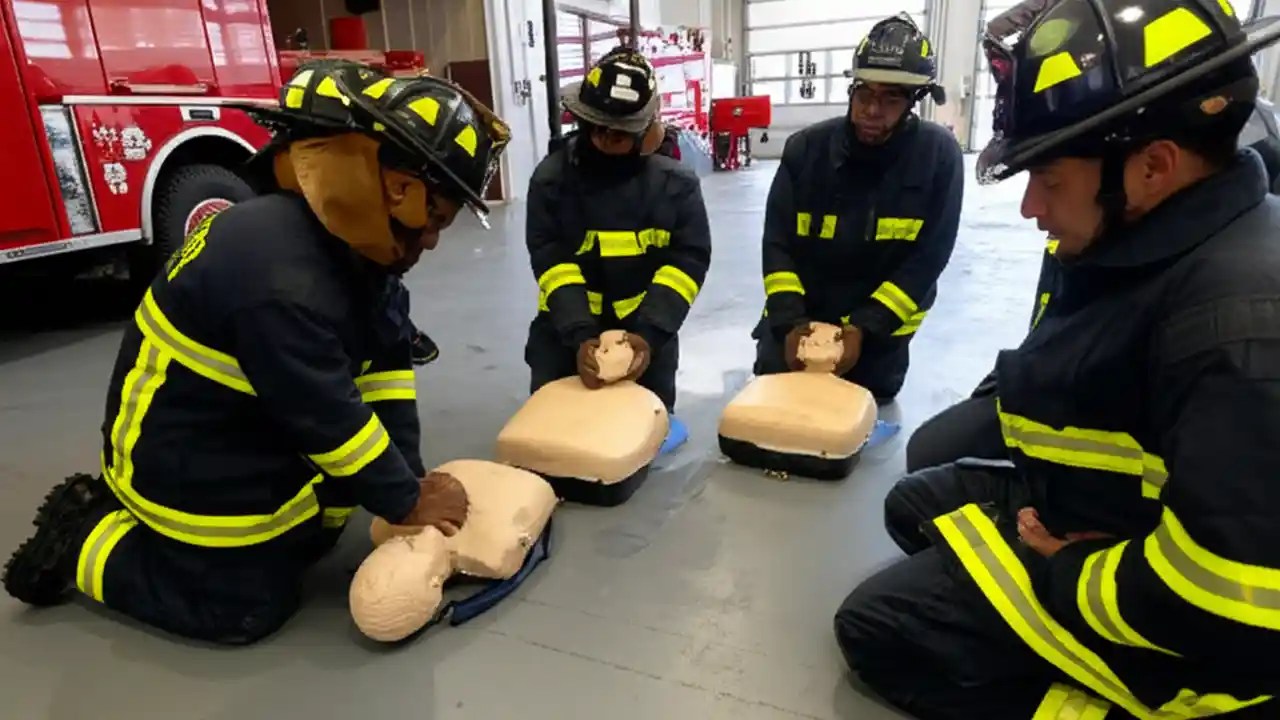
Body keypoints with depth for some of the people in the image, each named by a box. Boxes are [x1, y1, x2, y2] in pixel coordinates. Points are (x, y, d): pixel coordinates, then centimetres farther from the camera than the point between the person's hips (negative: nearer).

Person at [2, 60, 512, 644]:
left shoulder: (346, 238, -5)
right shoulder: (281, 279, -36)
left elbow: (385, 359, -5)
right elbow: (328, 420, -30)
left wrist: (409, 475, -8)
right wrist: (405, 502, -17)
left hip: (253, 437, 9)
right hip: (184, 463, -9)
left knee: (312, 536, 17)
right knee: (248, 608, 0)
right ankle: (85, 544, 15)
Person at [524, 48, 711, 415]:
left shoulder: (677, 183, -7)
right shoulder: (550, 178, -8)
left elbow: (688, 260, -10)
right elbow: (551, 264, -12)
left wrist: (650, 334, -23)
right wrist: (579, 335, -25)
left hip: (647, 338, 0)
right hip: (565, 337, 0)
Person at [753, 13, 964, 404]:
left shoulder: (940, 155, -16)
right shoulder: (806, 147, -13)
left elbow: (927, 260, -17)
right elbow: (778, 243, -11)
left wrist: (865, 328, -25)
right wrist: (789, 321, -24)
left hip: (880, 323, 0)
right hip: (801, 315, 1)